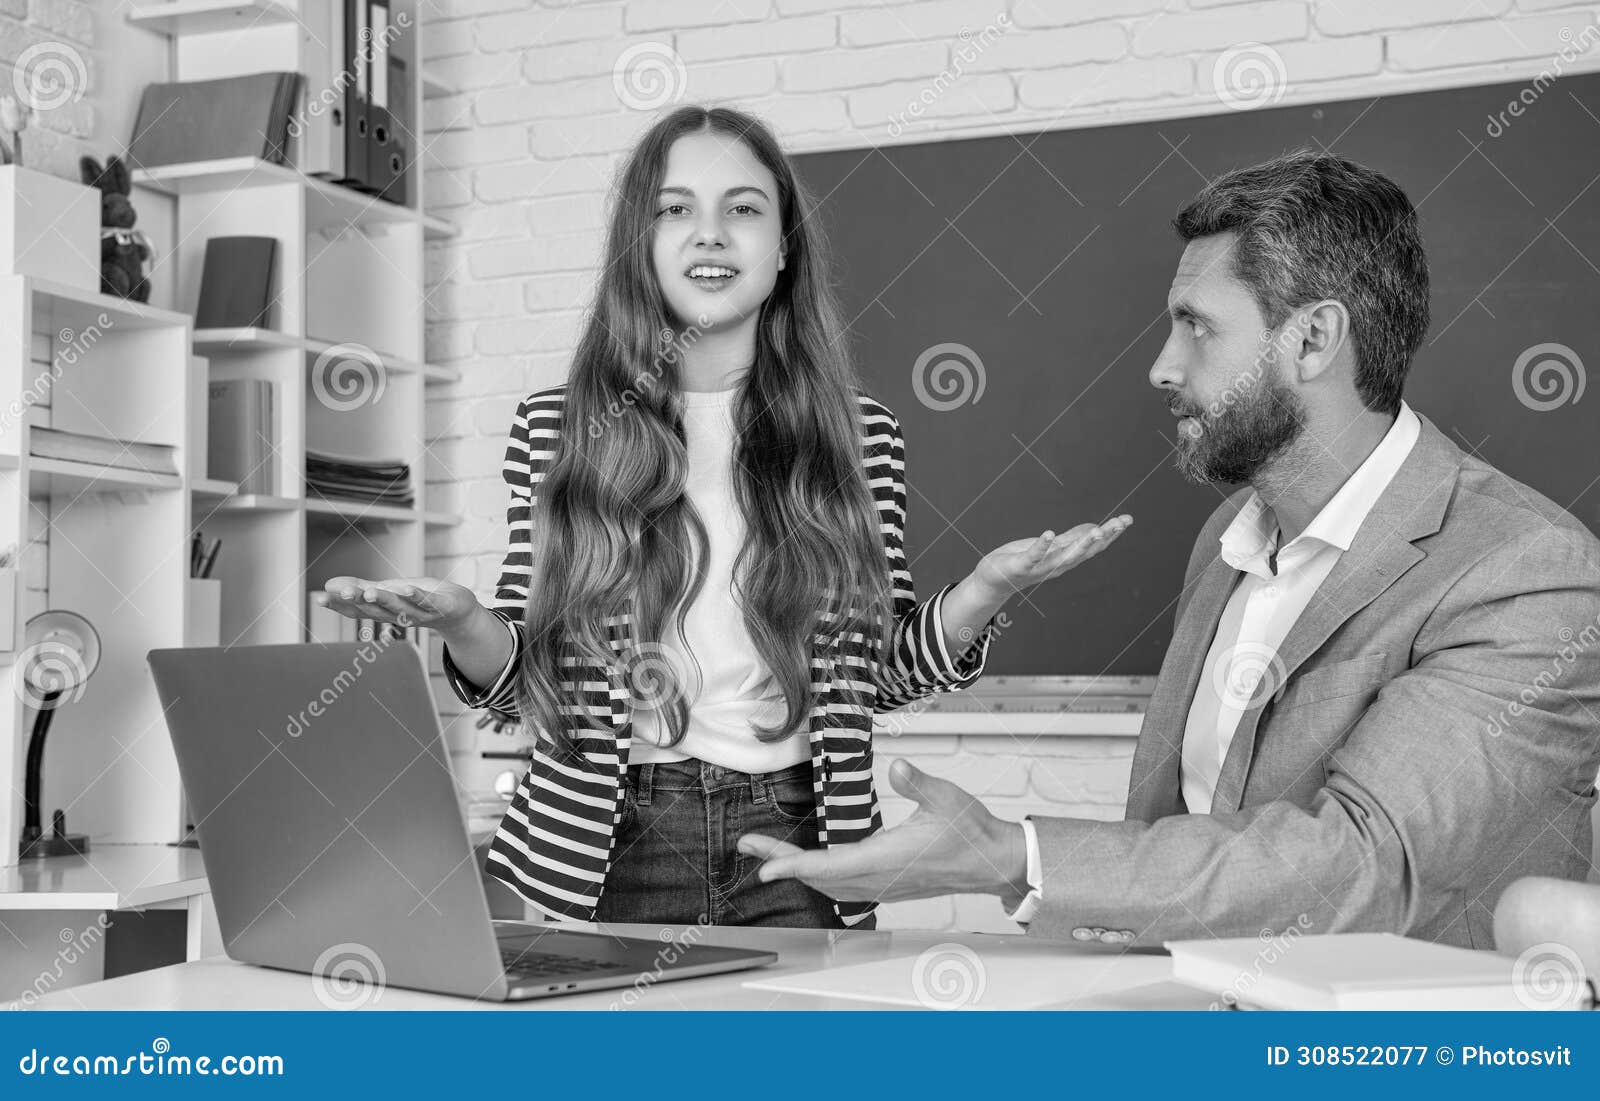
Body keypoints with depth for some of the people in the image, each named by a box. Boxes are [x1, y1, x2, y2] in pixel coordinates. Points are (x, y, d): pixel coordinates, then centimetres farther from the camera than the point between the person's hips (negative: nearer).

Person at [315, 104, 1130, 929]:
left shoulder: (861, 439, 3)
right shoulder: (555, 432, 2)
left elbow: (881, 674, 7)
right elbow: (527, 680, 5)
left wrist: (985, 590, -9)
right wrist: (462, 623, -16)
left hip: (795, 855, 1)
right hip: (604, 859, 0)